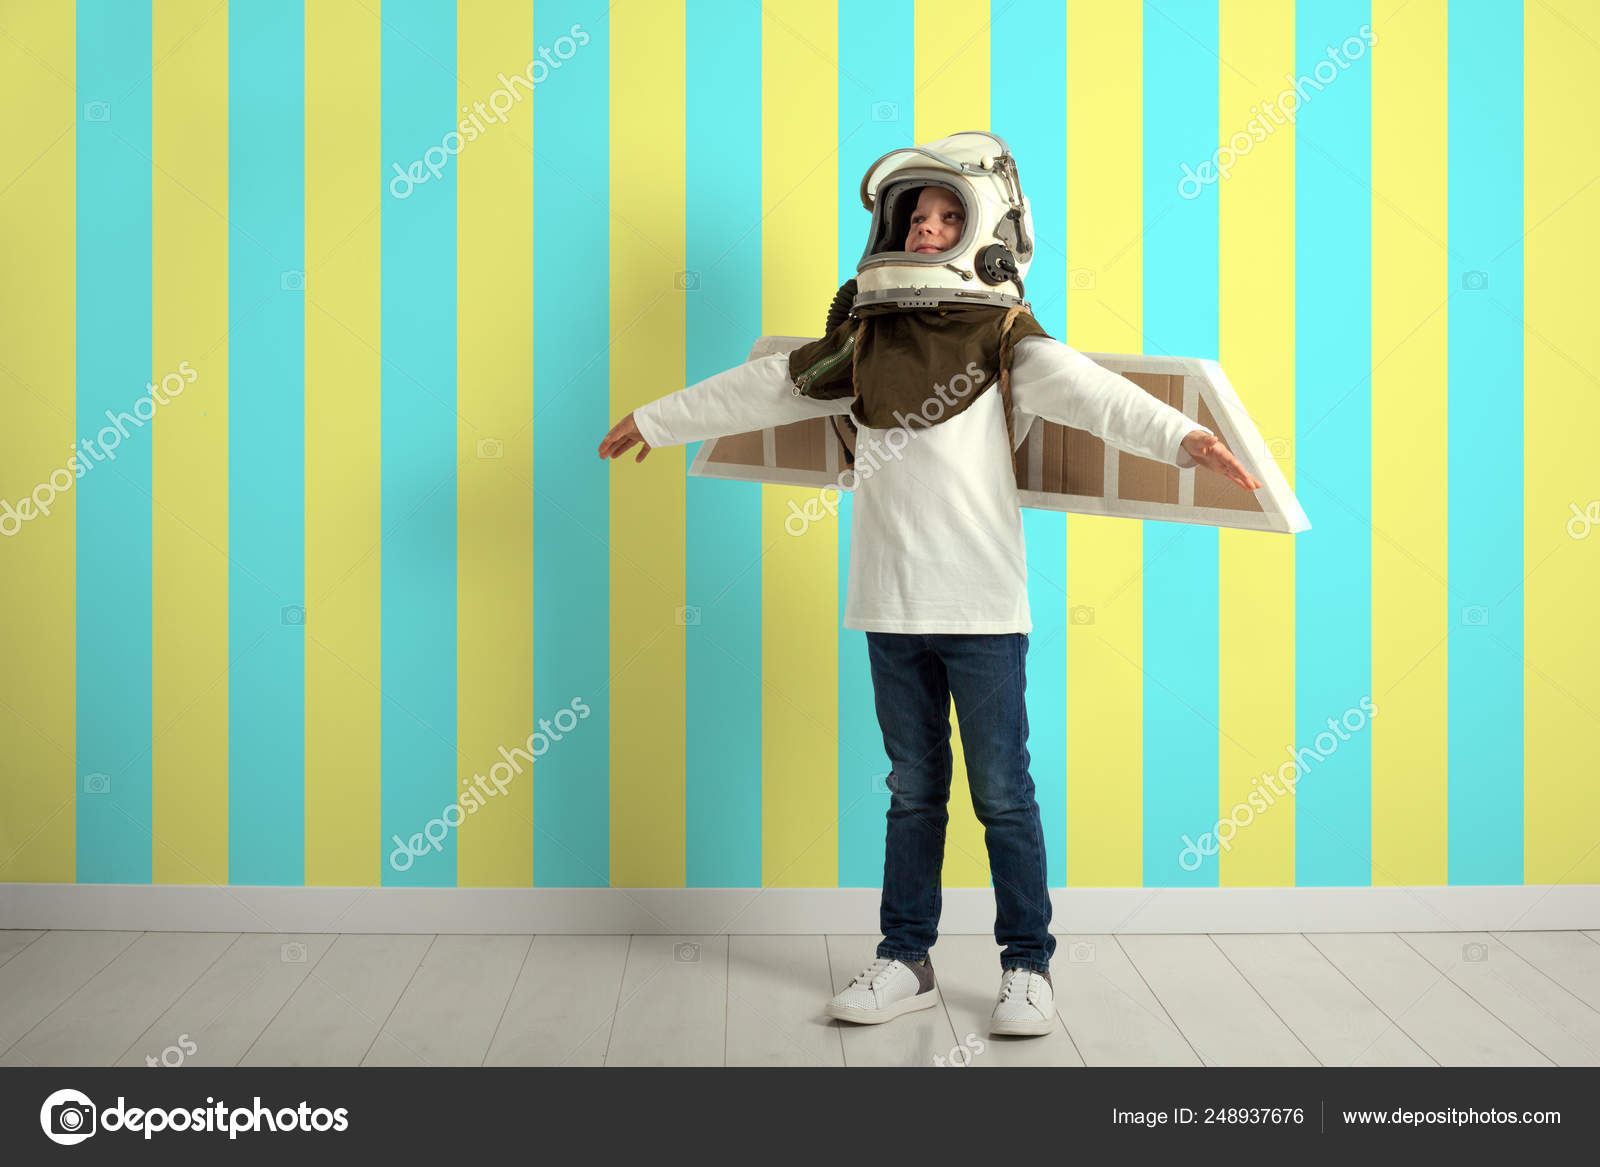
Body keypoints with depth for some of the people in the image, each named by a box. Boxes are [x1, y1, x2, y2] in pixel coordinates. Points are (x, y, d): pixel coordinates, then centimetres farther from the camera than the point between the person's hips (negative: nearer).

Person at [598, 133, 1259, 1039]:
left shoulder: (1006, 341, -3)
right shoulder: (868, 342, 11)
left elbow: (1090, 393, -19)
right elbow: (763, 387, 21)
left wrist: (1183, 435, -37)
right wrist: (656, 421, 30)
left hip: (982, 608, -4)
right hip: (892, 607, 4)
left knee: (1003, 795, 2)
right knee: (913, 793, 13)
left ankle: (1029, 966, 16)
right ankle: (906, 962, 23)